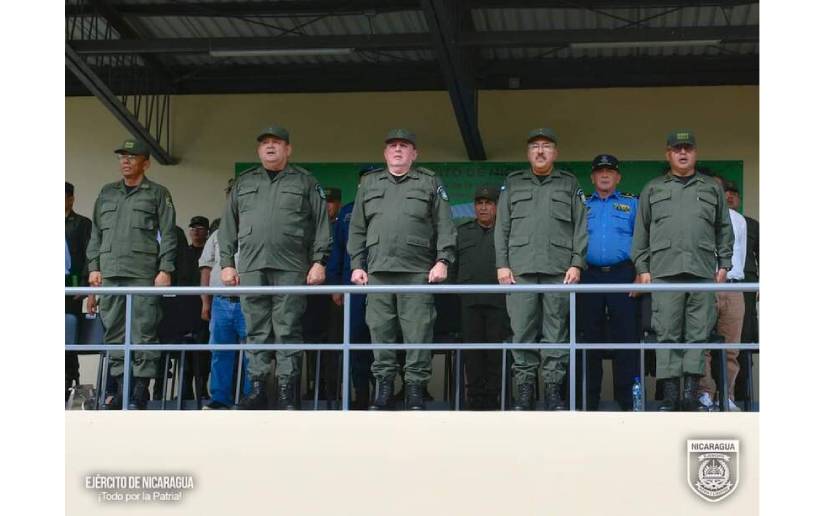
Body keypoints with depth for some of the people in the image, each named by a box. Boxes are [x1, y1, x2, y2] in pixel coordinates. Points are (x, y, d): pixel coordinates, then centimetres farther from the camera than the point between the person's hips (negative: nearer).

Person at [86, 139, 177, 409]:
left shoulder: (158, 194, 8)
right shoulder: (107, 193, 20)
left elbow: (167, 235, 2)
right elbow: (96, 234, 20)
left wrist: (165, 269, -7)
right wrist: (94, 266, 11)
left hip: (144, 273, -4)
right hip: (110, 273, 4)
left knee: (143, 331, -7)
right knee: (114, 331, 2)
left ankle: (140, 389, -6)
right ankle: (121, 385, 7)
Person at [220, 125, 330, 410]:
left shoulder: (305, 183, 10)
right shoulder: (244, 183, 18)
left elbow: (321, 225, 4)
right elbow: (228, 227, 16)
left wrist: (319, 261, -4)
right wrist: (227, 263, 8)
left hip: (290, 268, -3)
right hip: (251, 268, 3)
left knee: (288, 330, -4)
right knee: (256, 330, 3)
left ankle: (288, 392, -3)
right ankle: (257, 388, 6)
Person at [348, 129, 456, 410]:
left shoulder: (430, 183, 10)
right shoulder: (369, 183, 18)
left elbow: (445, 226, 5)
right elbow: (357, 229, 17)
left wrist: (443, 260, -6)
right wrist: (357, 264, 9)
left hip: (418, 271, -2)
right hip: (378, 271, 3)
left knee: (418, 332, -5)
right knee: (380, 331, 2)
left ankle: (415, 388, 0)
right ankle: (383, 388, 8)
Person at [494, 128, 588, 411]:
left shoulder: (569, 184, 14)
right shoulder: (513, 184, 17)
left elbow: (581, 227, 8)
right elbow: (502, 227, 12)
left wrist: (577, 263, -3)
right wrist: (502, 264, 1)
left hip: (559, 270, -1)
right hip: (520, 270, 1)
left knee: (556, 331, -1)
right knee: (522, 330, -3)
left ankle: (553, 388, 2)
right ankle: (524, 388, 2)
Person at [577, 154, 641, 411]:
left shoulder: (632, 204, 13)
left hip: (623, 275, -2)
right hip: (589, 277, 2)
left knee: (625, 336, -6)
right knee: (590, 338, 3)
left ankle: (628, 399, -3)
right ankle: (589, 401, 7)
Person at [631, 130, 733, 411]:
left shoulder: (712, 188, 17)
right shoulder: (653, 189, 16)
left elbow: (724, 230, 17)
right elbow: (641, 231, 13)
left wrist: (724, 264, 8)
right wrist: (642, 268, 6)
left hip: (703, 272, 1)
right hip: (664, 271, -1)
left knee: (698, 333, -2)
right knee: (667, 333, -4)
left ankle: (691, 393, 0)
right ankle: (669, 396, -3)